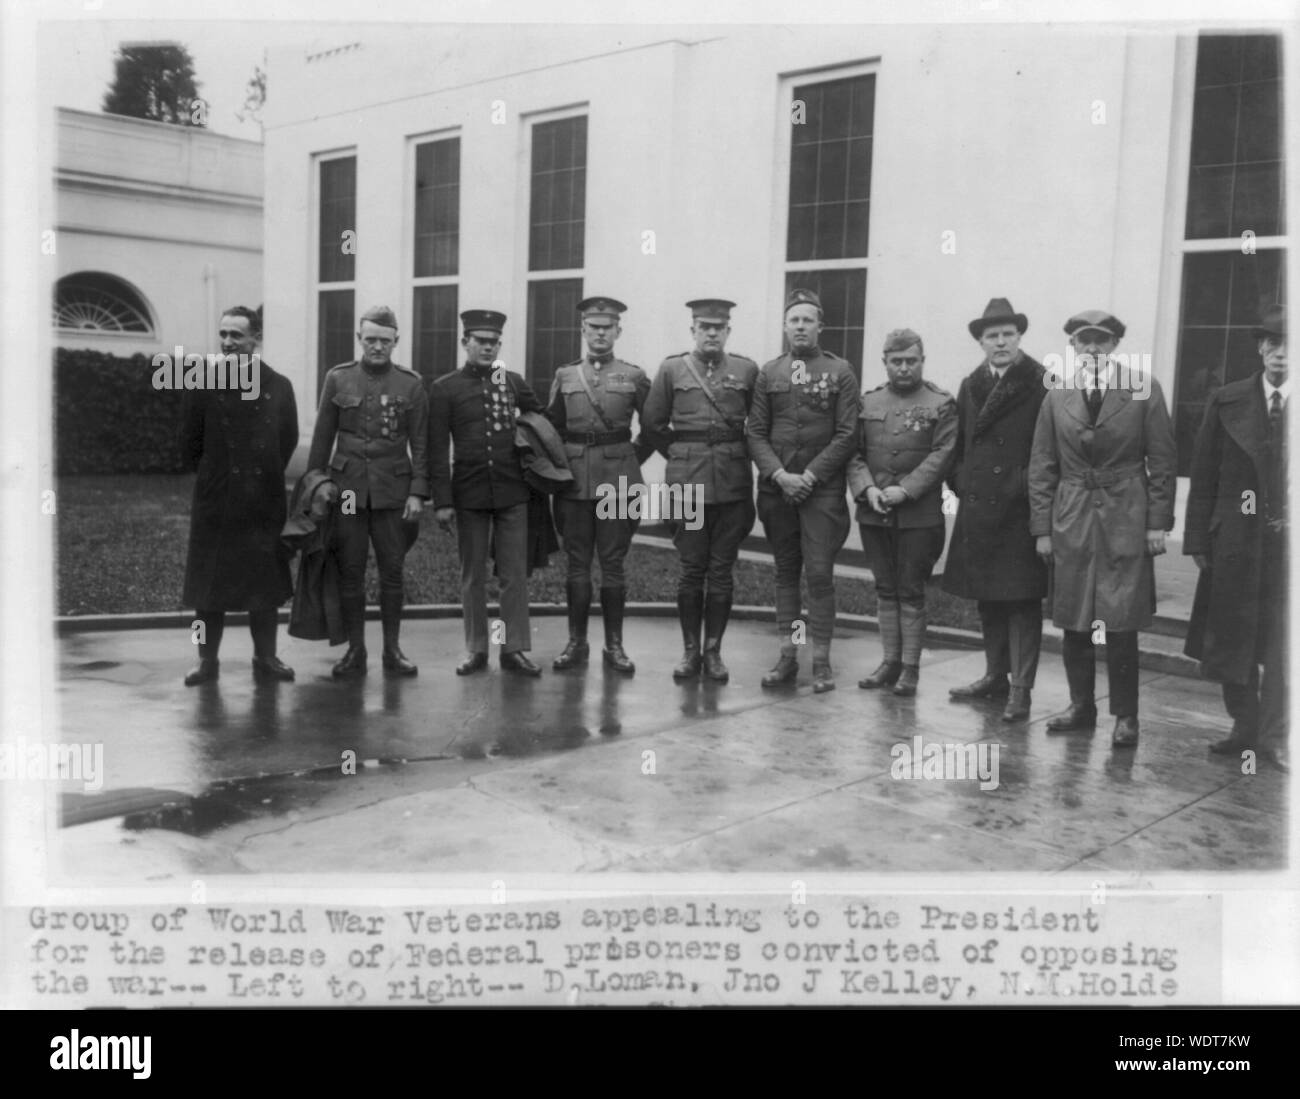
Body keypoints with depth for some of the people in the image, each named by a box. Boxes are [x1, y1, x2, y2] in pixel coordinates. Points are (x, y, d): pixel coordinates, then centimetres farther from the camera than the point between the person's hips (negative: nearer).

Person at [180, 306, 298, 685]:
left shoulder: (278, 386, 3)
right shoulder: (202, 384, 0)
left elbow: (288, 440, 10)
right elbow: (190, 444, 5)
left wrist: (267, 476, 8)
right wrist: (214, 476, 6)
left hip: (264, 501, 1)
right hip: (216, 501, -1)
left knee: (264, 581, 6)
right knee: (209, 582, 4)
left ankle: (265, 659, 16)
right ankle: (207, 660, 14)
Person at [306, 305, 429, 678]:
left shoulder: (411, 384, 3)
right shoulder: (338, 379, 5)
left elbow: (420, 444, 2)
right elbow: (322, 438, 8)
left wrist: (418, 492, -5)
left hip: (393, 489, 0)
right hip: (347, 487, 1)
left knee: (392, 571, 4)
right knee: (350, 572, 3)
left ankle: (392, 650, 13)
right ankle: (355, 651, 12)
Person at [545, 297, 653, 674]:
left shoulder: (634, 377, 5)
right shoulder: (565, 376, 9)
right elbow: (551, 429, 13)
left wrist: (633, 459, 6)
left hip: (618, 483, -1)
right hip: (574, 483, 1)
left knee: (612, 565, 2)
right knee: (577, 565, 5)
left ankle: (614, 645, 10)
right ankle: (576, 643, 13)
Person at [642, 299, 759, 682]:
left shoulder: (747, 370, 6)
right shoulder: (672, 369, 5)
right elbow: (652, 422, 12)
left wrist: (742, 456, 12)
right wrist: (680, 453, 11)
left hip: (733, 483, 1)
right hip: (687, 482, 0)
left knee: (722, 571, 4)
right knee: (690, 570, 3)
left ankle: (713, 651, 12)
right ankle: (690, 650, 12)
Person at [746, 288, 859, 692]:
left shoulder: (840, 372, 2)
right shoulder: (769, 373, 9)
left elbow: (846, 434, -3)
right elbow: (755, 432, 5)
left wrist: (811, 476, -11)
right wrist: (780, 474, -9)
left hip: (823, 488, -3)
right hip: (776, 488, 3)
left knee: (819, 573, -5)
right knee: (785, 572, 9)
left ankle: (821, 660, 2)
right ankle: (787, 656, 14)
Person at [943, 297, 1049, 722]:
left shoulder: (1041, 383, -6)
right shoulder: (971, 385, 13)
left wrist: (1029, 485, -13)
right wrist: (959, 481, 8)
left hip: (1020, 510, -6)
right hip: (977, 508, 6)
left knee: (1022, 599, -1)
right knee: (987, 597, 14)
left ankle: (1021, 688, 5)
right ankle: (995, 675, 27)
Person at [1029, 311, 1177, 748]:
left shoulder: (1144, 388, 0)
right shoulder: (1057, 395, 6)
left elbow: (1162, 460, 1)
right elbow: (1041, 467, 8)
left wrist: (1159, 521, -4)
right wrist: (1042, 528, 3)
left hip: (1126, 522, -2)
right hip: (1071, 523, 3)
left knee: (1121, 624, -2)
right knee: (1073, 623, 7)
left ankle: (1125, 716, 11)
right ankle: (1081, 706, 21)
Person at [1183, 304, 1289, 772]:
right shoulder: (1226, 401, 4)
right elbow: (1204, 477, 4)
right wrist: (1197, 539, 0)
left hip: (1288, 540, -1)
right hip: (1235, 540, 2)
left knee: (1282, 644, 1)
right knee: (1231, 638, 9)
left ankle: (1274, 735, 12)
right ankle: (1244, 726, 24)